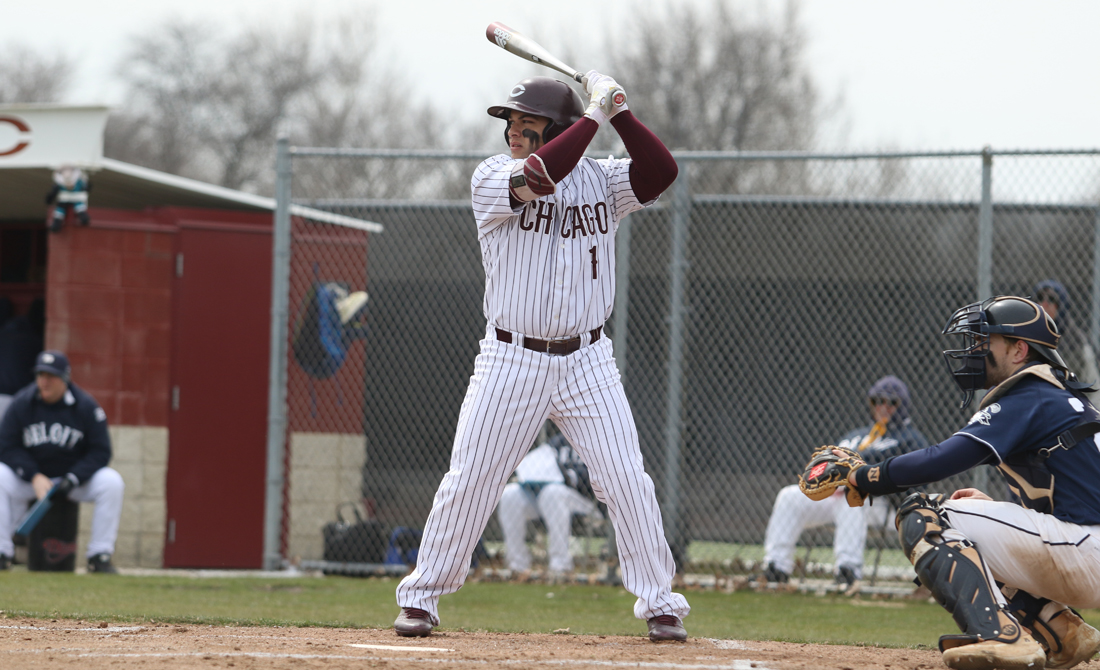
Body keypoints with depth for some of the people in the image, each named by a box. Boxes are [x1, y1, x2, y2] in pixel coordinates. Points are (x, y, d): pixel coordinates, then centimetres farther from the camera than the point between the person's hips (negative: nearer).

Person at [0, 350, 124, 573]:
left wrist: (73, 478, -23)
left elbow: (101, 452, -8)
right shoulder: (22, 403, -8)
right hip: (30, 477, 1)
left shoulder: (86, 406, -10)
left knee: (111, 481, -27)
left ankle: (100, 555, -19)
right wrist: (35, 477, -20)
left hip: (76, 476, 0)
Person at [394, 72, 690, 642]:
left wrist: (620, 113, -16)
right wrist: (595, 113, -21)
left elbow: (660, 172, -9)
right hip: (511, 360, -2)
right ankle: (422, 596, 11)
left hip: (587, 361, 2)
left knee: (628, 483, -4)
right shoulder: (492, 177, -5)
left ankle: (659, 604, 6)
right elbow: (538, 177, -25)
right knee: (468, 482, -1)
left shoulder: (601, 180, 5)